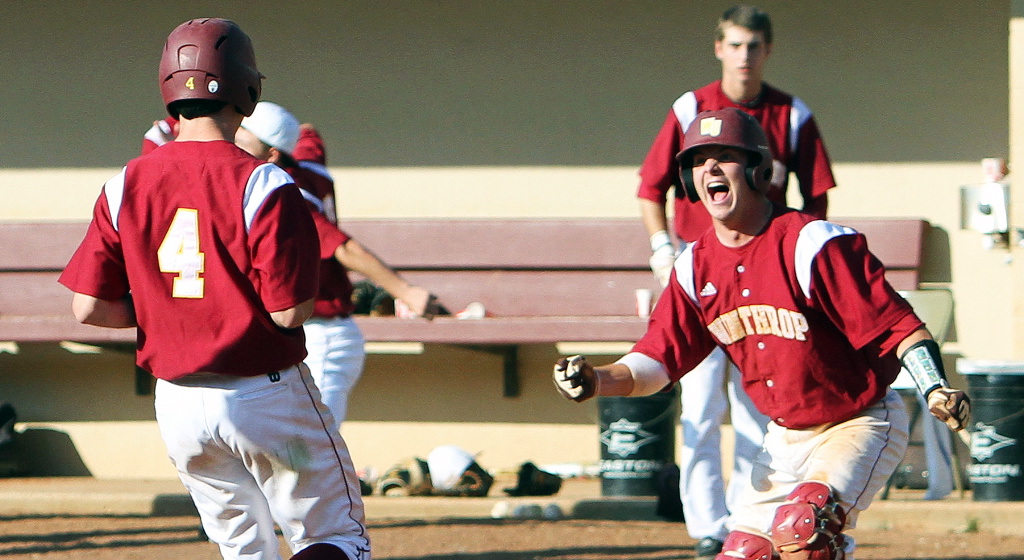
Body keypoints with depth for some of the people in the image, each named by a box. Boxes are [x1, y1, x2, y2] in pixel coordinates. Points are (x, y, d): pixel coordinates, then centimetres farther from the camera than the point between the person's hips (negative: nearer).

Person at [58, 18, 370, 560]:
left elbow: (89, 307, -3)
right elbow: (290, 312, -18)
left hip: (177, 406, 5)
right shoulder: (263, 185, -15)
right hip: (266, 394, -5)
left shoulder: (126, 185, -1)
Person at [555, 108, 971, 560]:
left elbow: (896, 323, -22)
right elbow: (657, 358, 2)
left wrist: (935, 390, -36)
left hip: (859, 425, -7)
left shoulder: (812, 244, -20)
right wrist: (597, 380, -17)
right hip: (785, 435, 7)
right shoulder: (696, 265, 0)